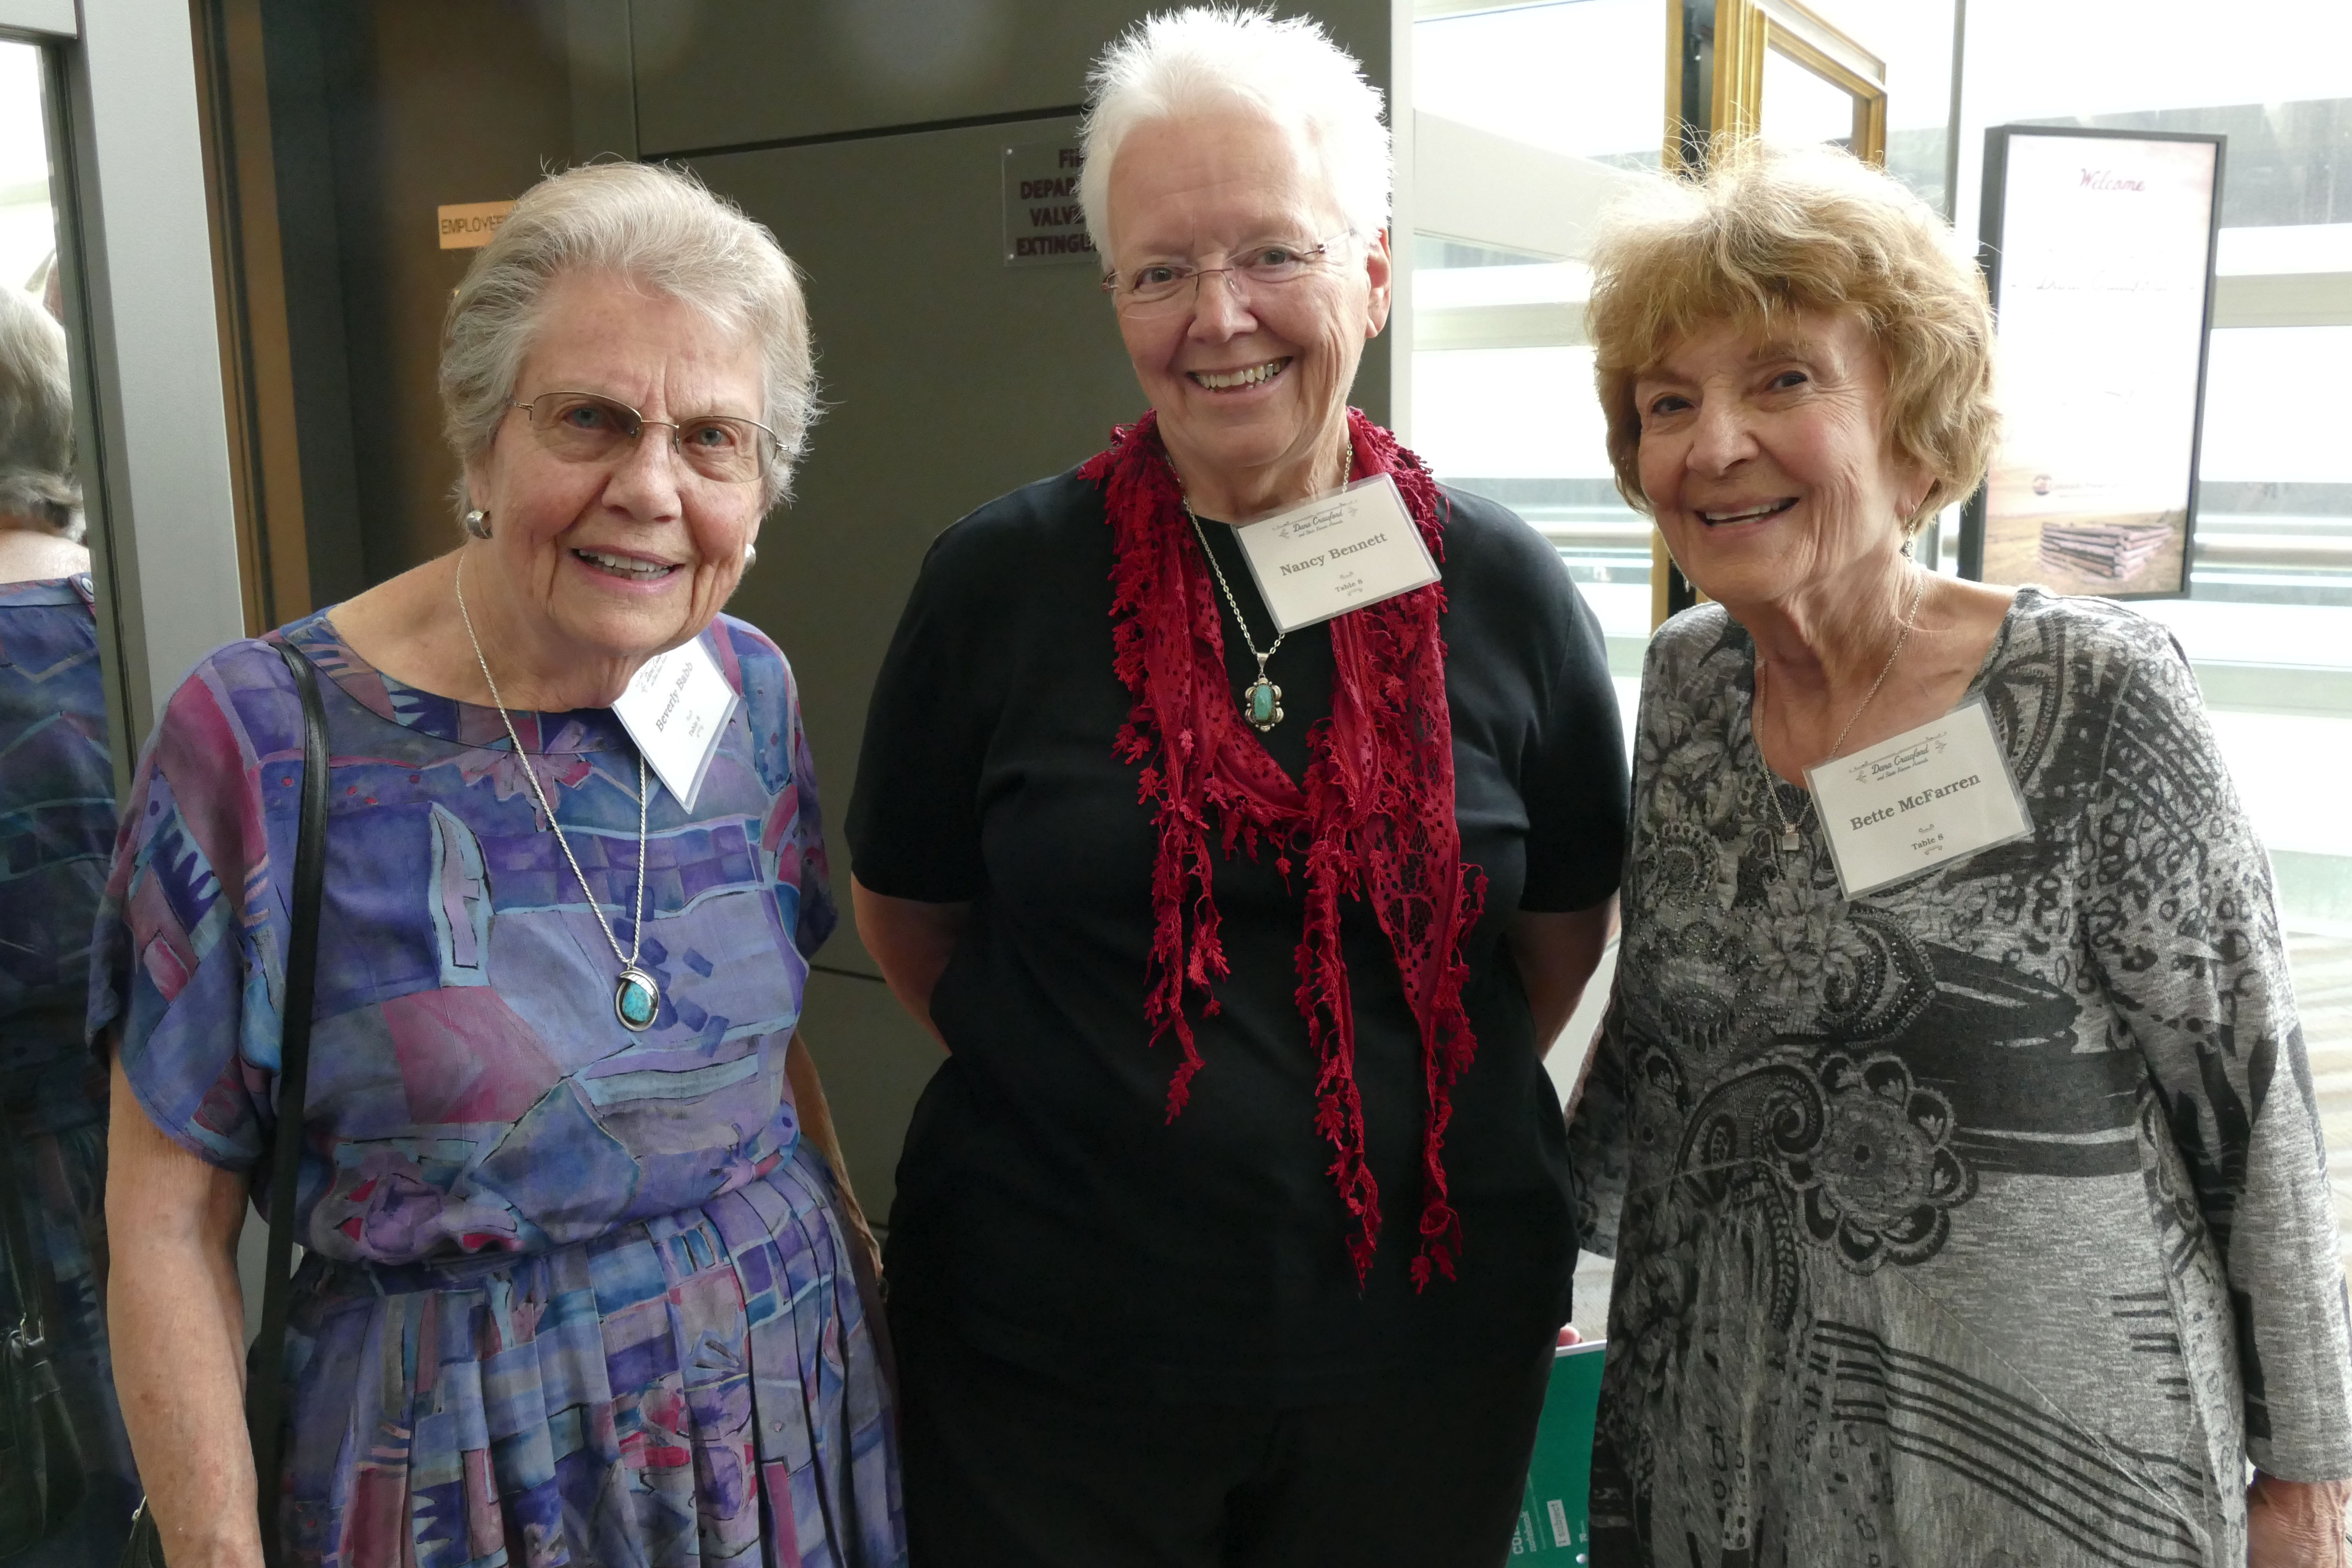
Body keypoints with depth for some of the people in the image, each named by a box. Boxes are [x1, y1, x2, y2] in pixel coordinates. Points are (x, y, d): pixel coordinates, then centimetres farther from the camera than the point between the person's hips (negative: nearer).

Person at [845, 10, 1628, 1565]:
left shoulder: (1504, 591, -4)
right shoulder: (1001, 583, -8)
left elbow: (1564, 931, 7)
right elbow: (911, 924, 3)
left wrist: (1408, 1118, 5)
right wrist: (1095, 1099, 2)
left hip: (1429, 1336, 2)